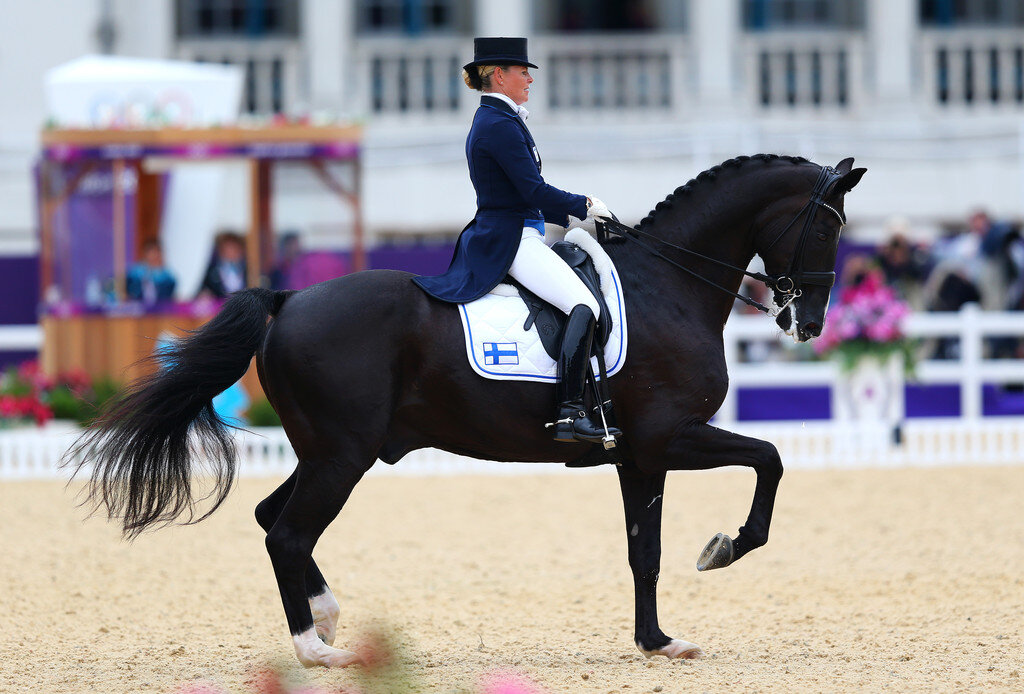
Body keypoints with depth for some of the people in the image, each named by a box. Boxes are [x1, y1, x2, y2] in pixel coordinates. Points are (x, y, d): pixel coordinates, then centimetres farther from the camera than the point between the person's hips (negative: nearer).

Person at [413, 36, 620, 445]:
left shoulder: (491, 121, 18)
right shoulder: (502, 126, -15)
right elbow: (534, 191, -20)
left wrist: (571, 218, 17)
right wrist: (584, 206, -7)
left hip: (495, 238, 11)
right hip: (511, 242, -11)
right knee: (584, 305, -23)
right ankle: (569, 413, -33)